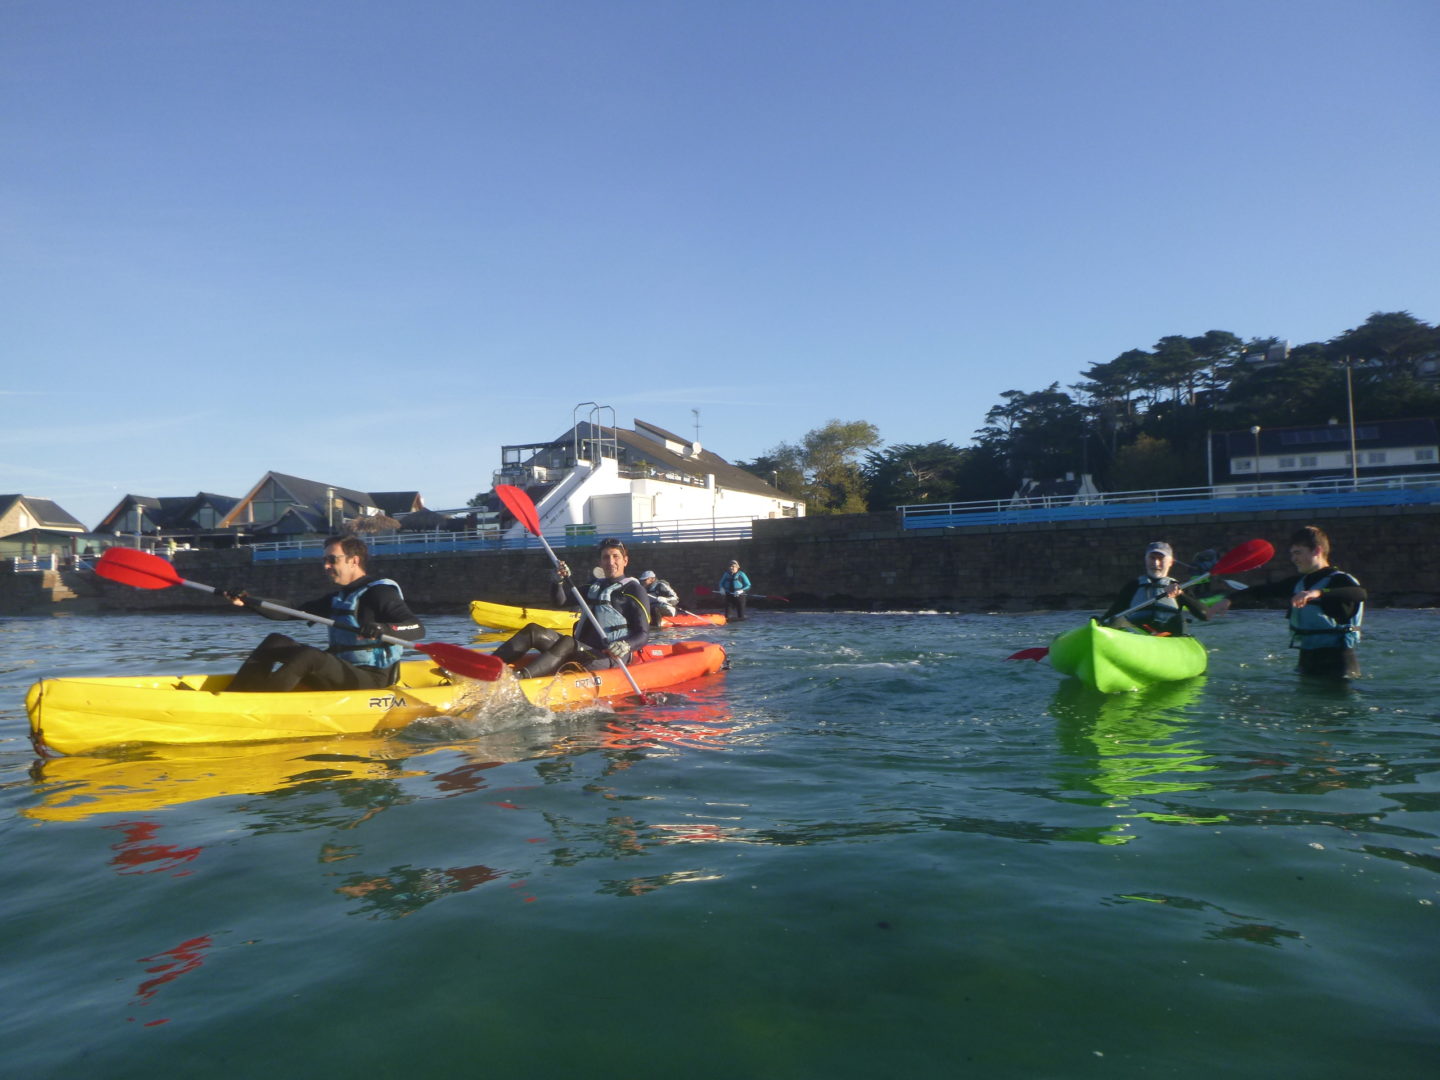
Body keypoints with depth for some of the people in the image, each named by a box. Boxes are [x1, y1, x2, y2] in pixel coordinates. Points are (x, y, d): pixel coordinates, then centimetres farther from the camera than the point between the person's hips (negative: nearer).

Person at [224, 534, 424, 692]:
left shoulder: (380, 592, -8)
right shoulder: (337, 598, 18)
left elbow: (418, 628, -21)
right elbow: (291, 612, 14)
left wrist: (384, 628, -39)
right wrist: (247, 601, 2)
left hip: (370, 681, -9)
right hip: (340, 675, 9)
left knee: (308, 654, -30)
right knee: (276, 642, 3)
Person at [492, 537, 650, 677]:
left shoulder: (634, 590, 0)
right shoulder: (595, 585, 22)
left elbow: (643, 634, -8)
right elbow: (559, 600, 16)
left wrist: (626, 646, -29)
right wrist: (559, 581, -6)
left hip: (608, 660, -7)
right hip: (579, 651, 7)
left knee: (567, 642, -35)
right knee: (533, 631, -8)